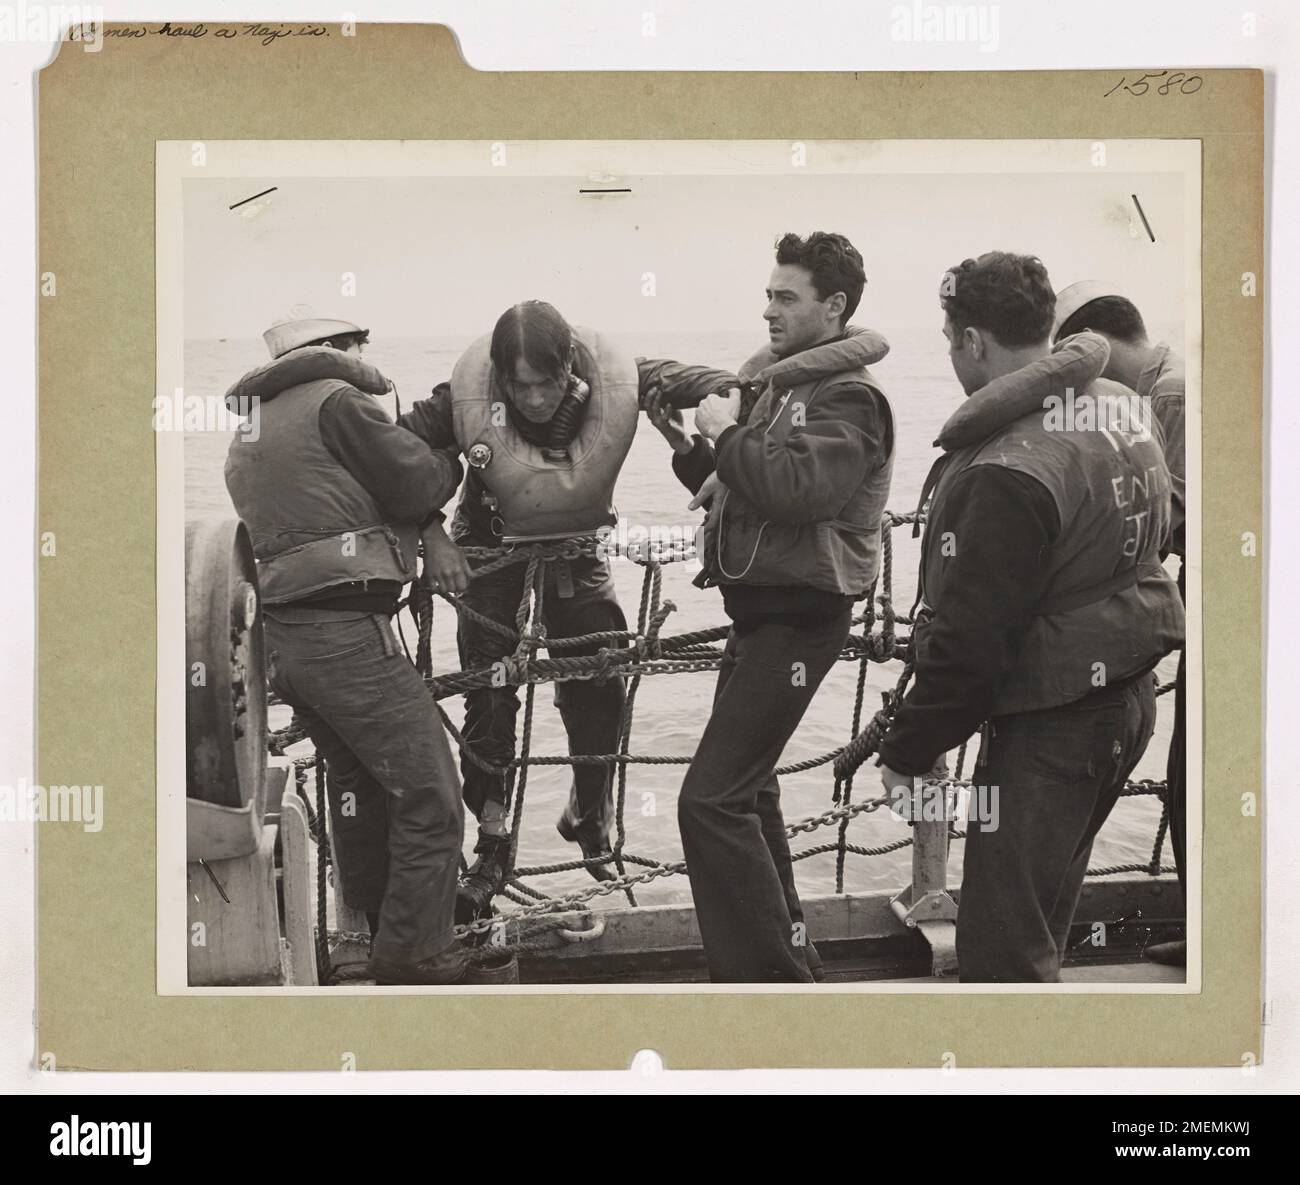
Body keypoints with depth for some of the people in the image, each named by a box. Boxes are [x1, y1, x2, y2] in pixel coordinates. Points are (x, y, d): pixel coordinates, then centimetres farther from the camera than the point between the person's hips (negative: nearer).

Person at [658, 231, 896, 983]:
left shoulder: (848, 396, -12)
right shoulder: (780, 385, 17)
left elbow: (797, 491, -28)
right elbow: (735, 494, 20)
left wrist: (727, 434, -17)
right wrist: (686, 444, 5)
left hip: (799, 618, -10)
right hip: (760, 610, 10)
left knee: (711, 800, -15)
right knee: (746, 790, 18)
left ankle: (777, 974, -10)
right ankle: (787, 959, 29)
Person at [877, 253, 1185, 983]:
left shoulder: (1007, 472, -25)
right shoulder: (1128, 418, 5)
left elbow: (968, 640, -22)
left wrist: (907, 751, -10)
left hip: (1048, 722, -9)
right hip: (1129, 699, 10)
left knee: (1002, 941, -3)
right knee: (1045, 907, 23)